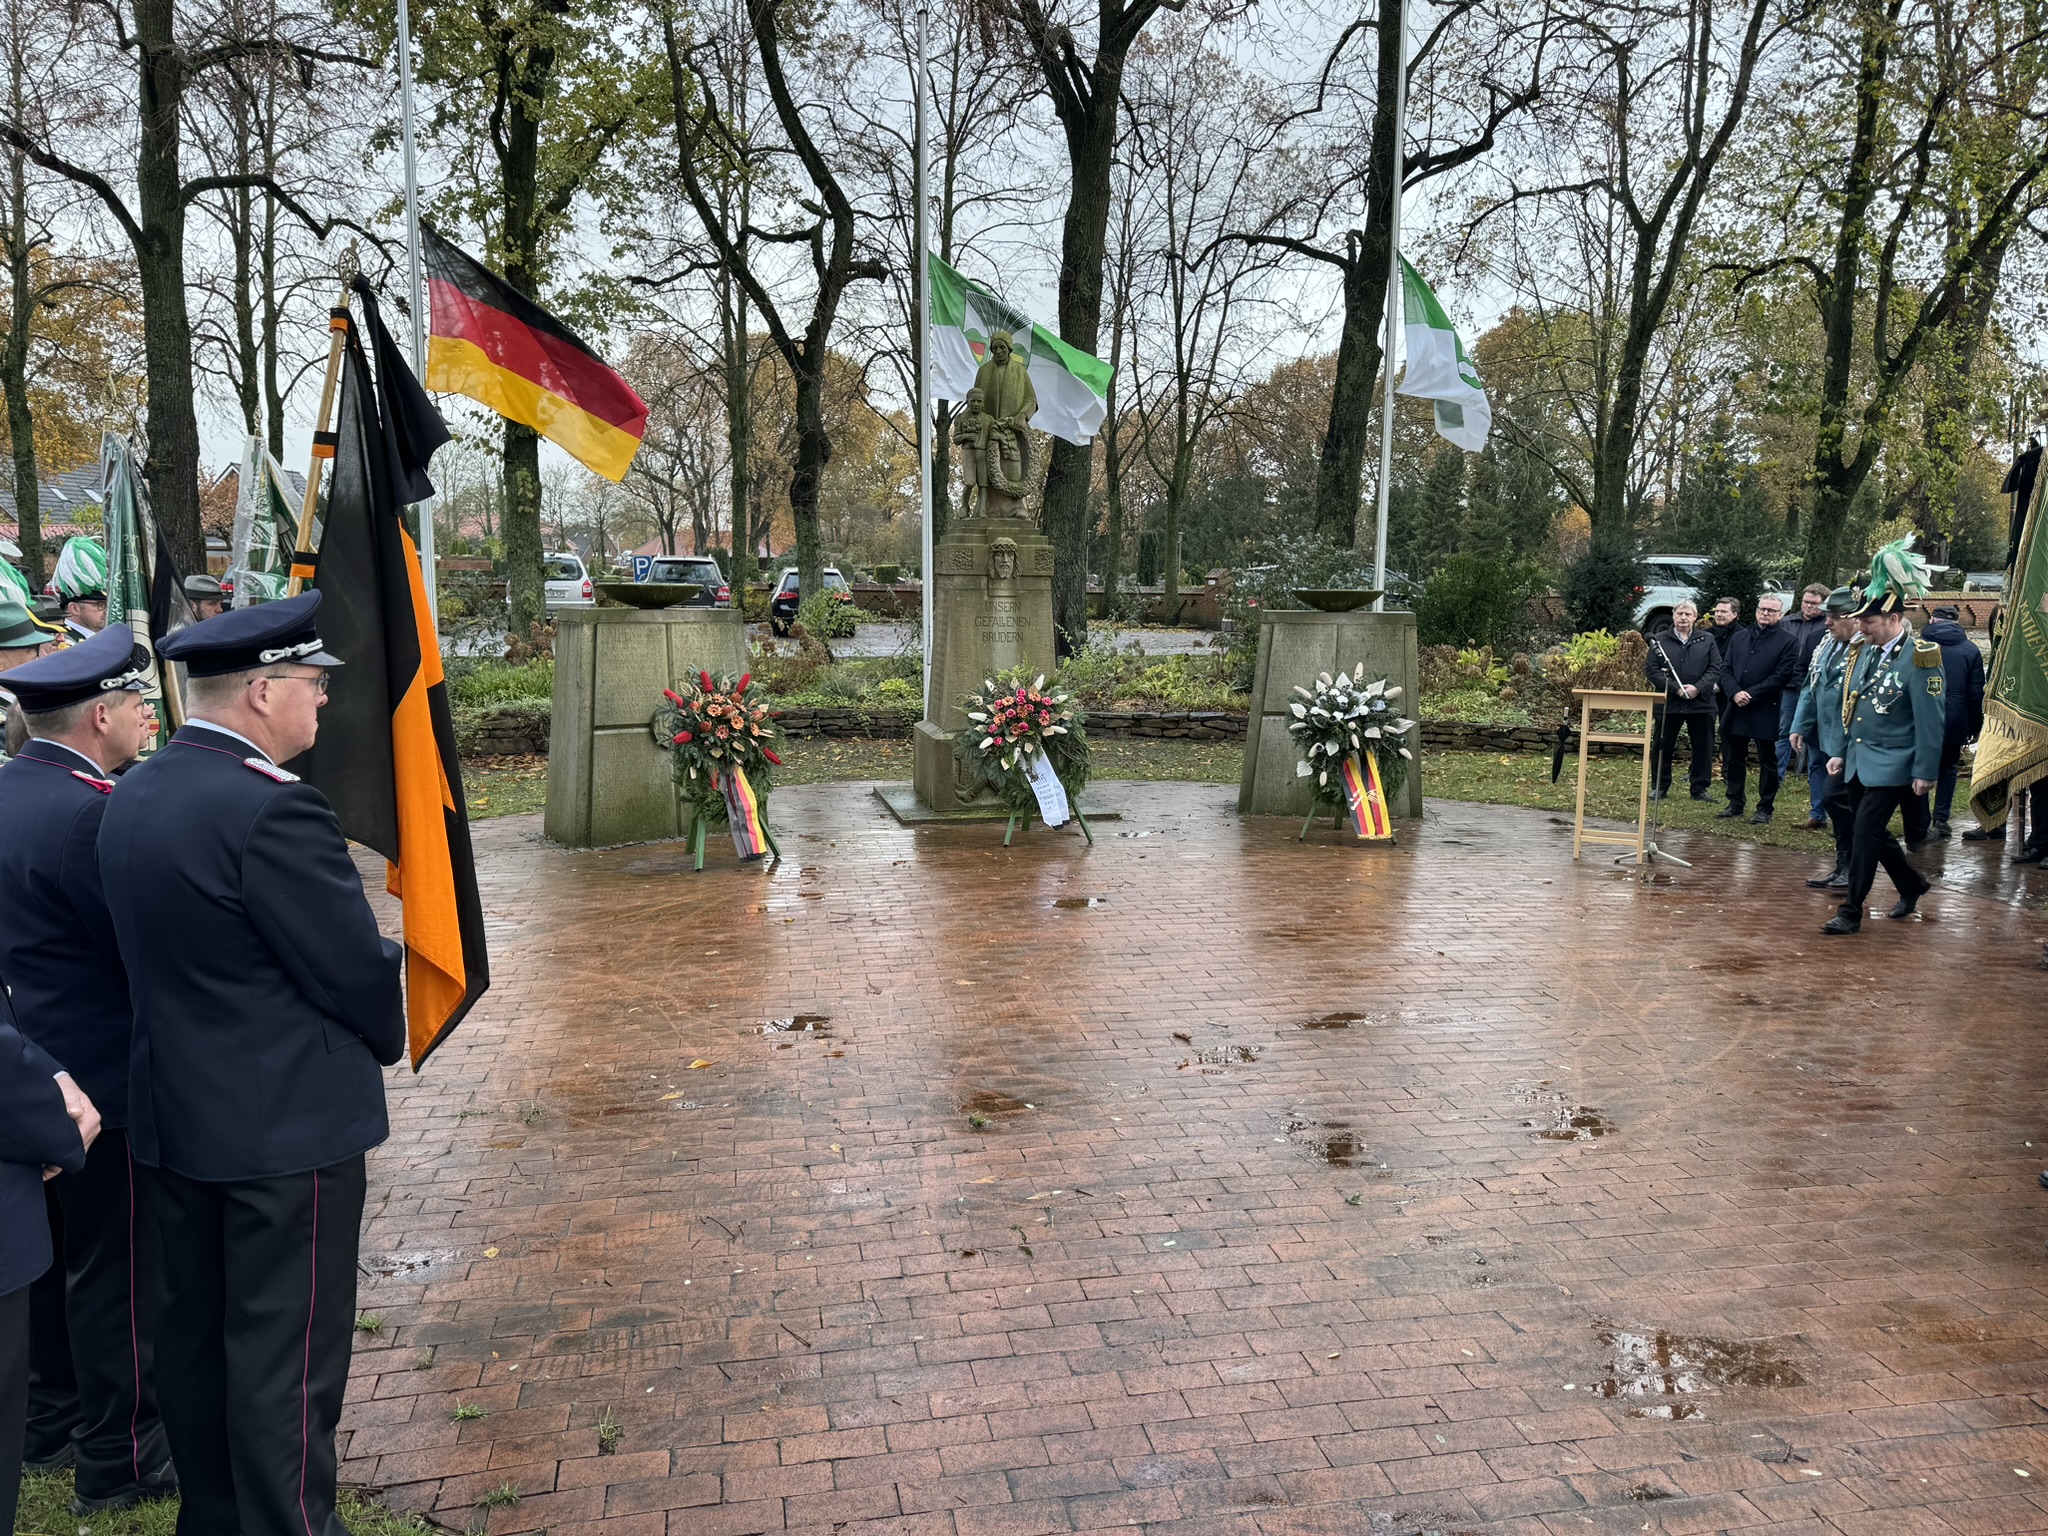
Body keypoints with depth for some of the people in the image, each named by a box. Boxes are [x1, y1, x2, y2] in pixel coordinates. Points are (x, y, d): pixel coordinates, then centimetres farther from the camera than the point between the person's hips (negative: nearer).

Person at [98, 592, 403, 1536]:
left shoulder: (132, 796, 3)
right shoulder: (271, 811, -24)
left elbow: (152, 951, 11)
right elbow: (358, 970, -18)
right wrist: (386, 1036, 2)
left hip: (174, 1116, 9)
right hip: (287, 1127, -9)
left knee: (197, 1331, 21)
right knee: (286, 1354, 4)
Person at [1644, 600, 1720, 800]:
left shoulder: (1707, 640, 8)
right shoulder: (1661, 641, 4)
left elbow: (1715, 668, 2)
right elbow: (1651, 669, -3)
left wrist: (1698, 688, -13)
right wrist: (1675, 688, -13)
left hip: (1700, 703, 1)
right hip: (1669, 703, -1)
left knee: (1703, 747, 4)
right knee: (1663, 746, 5)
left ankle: (1700, 788, 14)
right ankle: (1660, 787, 15)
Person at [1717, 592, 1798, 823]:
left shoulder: (1787, 642, -2)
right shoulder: (1739, 637, 13)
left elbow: (1781, 677, -10)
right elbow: (1725, 668, 8)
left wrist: (1750, 694, -15)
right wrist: (1734, 693, -10)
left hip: (1766, 712, -5)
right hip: (1736, 709, 5)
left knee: (1767, 762, 4)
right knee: (1733, 759, 11)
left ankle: (1765, 808, 11)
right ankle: (1735, 803, 22)